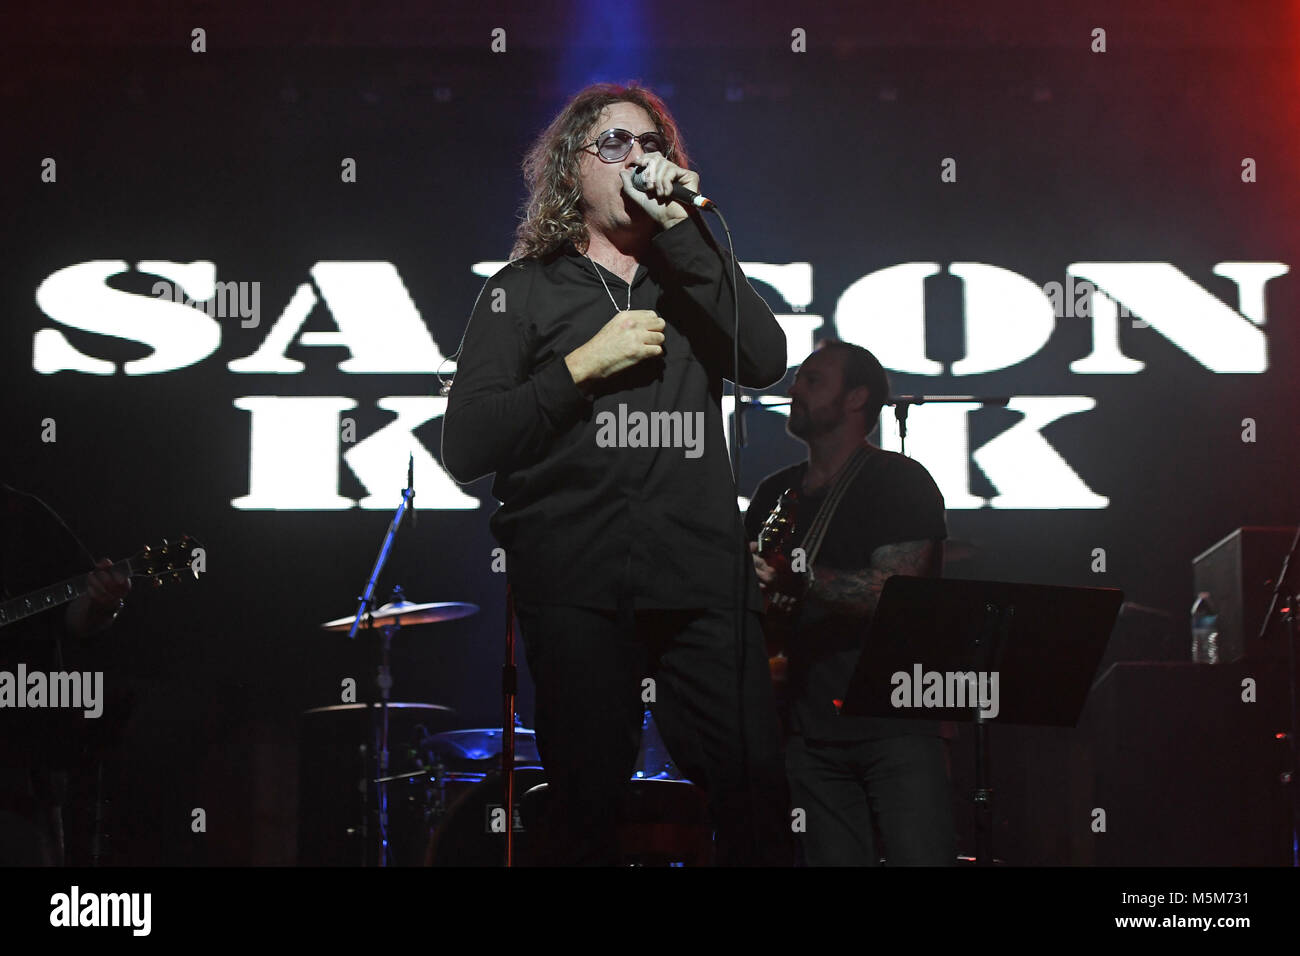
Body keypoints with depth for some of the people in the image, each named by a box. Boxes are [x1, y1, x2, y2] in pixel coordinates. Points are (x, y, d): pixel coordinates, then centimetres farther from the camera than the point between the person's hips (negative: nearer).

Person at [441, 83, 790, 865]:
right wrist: (582, 367, -6)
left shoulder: (688, 275, 19)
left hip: (703, 581, 2)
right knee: (589, 806, -1)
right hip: (577, 588, -1)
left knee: (757, 793, -9)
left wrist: (685, 230, -4)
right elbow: (466, 447, 1)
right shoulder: (527, 290, 12)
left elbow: (767, 360, -3)